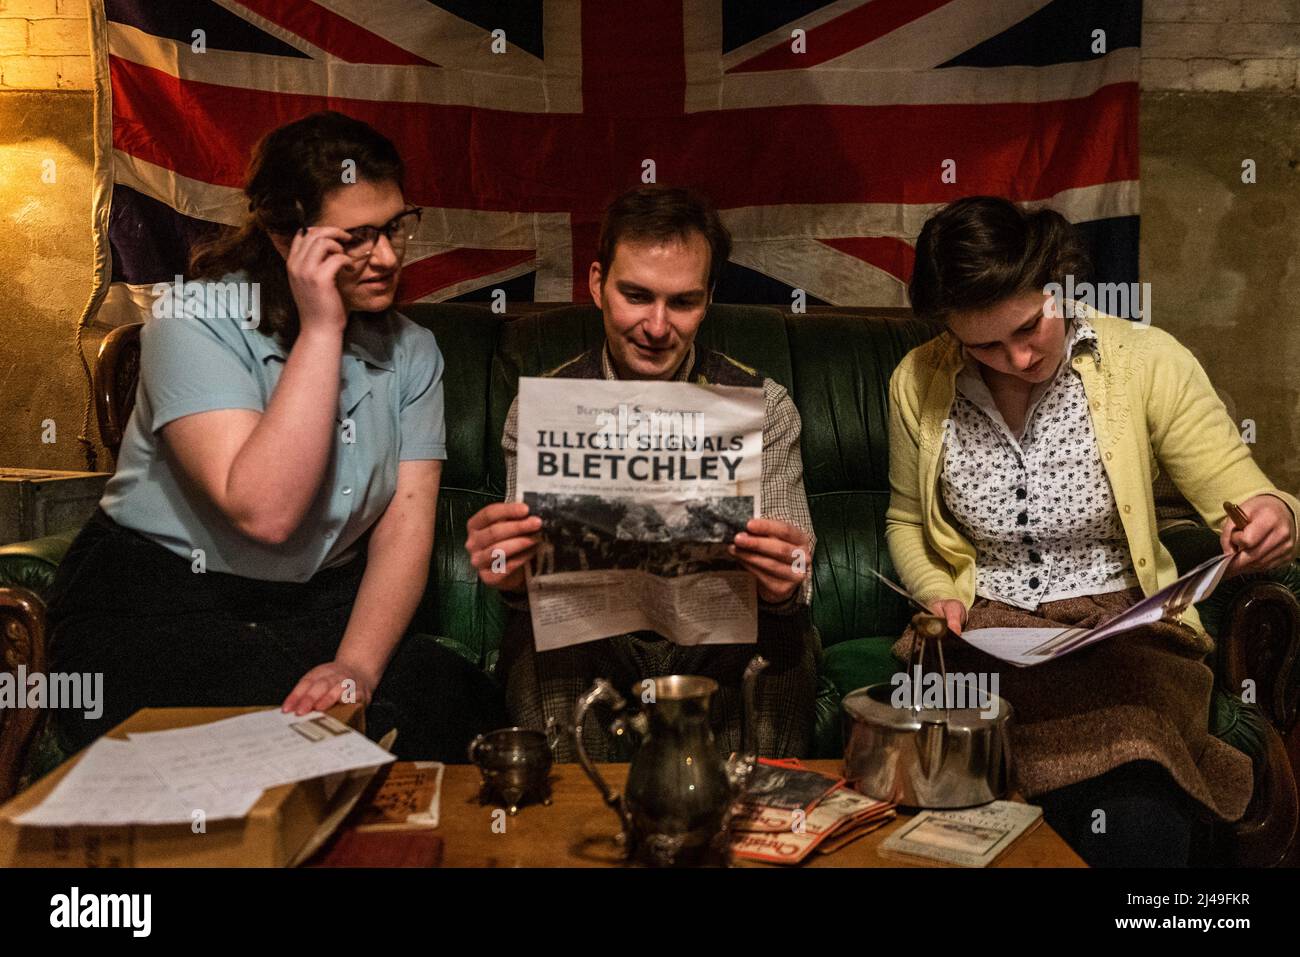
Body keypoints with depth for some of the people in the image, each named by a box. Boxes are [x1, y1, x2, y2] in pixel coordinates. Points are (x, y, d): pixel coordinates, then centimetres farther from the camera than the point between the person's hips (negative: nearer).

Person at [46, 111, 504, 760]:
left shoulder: (410, 350, 2)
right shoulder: (195, 320, -13)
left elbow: (407, 525, -7)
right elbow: (264, 511, -27)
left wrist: (356, 664, -24)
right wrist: (321, 330, -25)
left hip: (326, 607, 4)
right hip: (156, 616, -4)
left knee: (451, 695, -24)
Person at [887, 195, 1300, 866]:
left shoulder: (1145, 360, -6)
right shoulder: (917, 383, 1)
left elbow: (1238, 494, -2)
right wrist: (936, 594, -3)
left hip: (1122, 627, -1)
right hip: (981, 632, 2)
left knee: (1140, 831, -30)